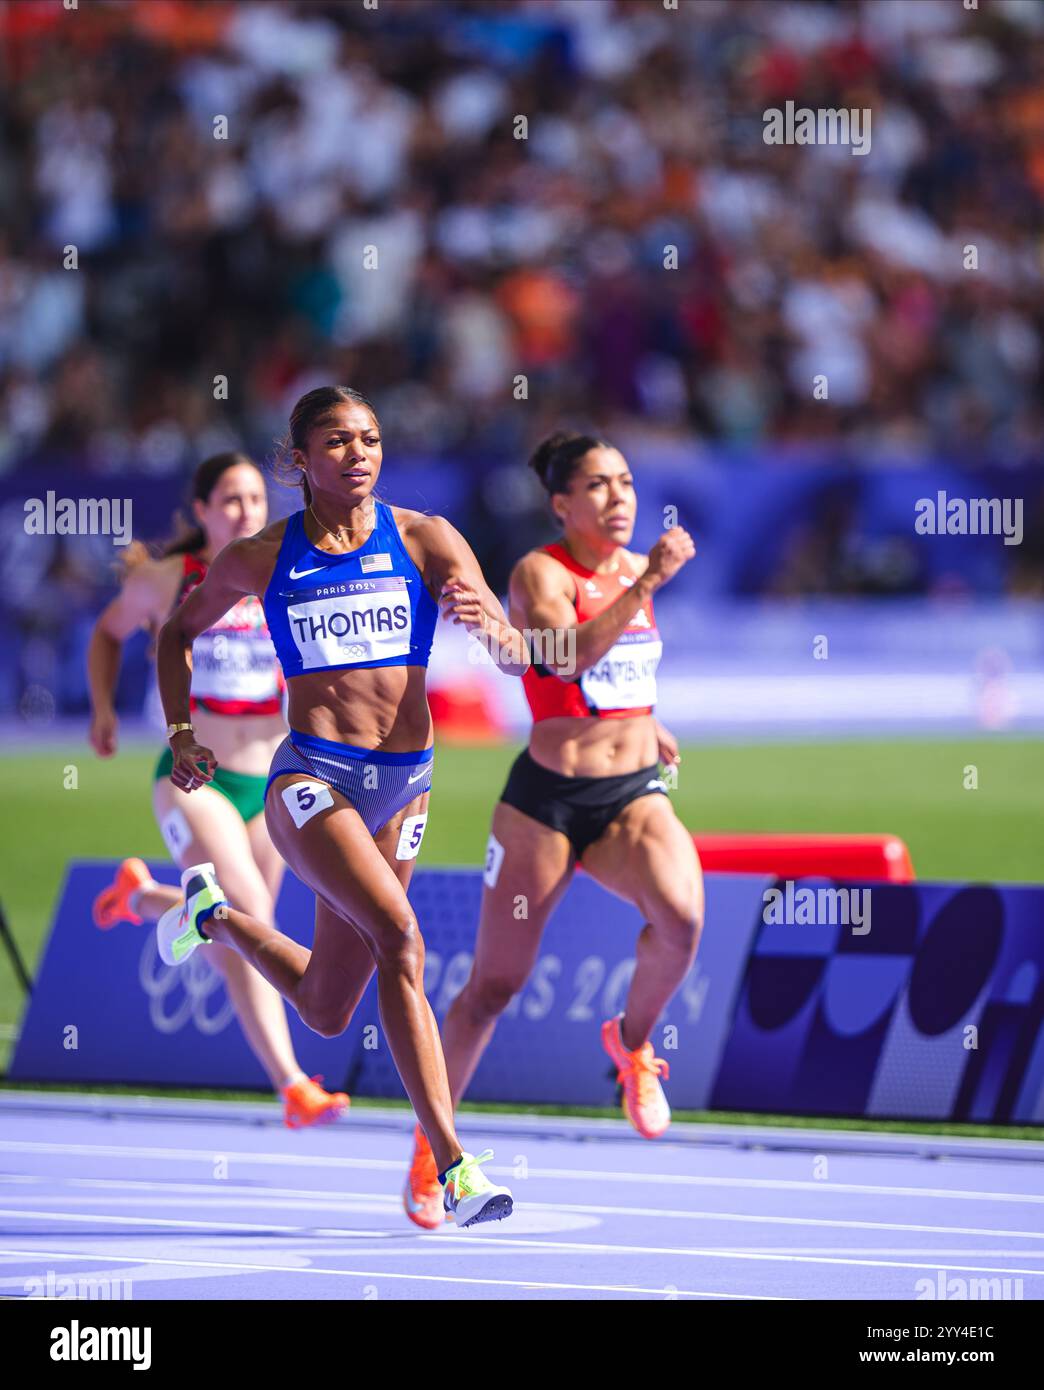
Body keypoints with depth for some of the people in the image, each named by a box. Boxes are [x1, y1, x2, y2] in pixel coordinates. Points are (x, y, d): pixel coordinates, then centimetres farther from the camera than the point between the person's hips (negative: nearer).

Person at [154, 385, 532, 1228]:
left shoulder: (427, 542, 0)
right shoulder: (261, 559, 1)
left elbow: (518, 660, -6)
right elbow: (180, 632, 20)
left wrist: (487, 625, -28)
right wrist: (181, 731, 8)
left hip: (404, 781, 3)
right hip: (312, 774, -3)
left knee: (325, 1012, 13)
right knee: (399, 936, -28)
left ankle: (217, 916, 44)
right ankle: (454, 1167, -29)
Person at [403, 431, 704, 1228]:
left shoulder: (636, 570, 10)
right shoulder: (539, 572, -9)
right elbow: (569, 654, -30)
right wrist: (648, 582, -35)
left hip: (633, 795, 4)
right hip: (547, 801, -4)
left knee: (681, 917, -28)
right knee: (494, 985, 1)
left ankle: (633, 1042, 1)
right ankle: (431, 1144, 19)